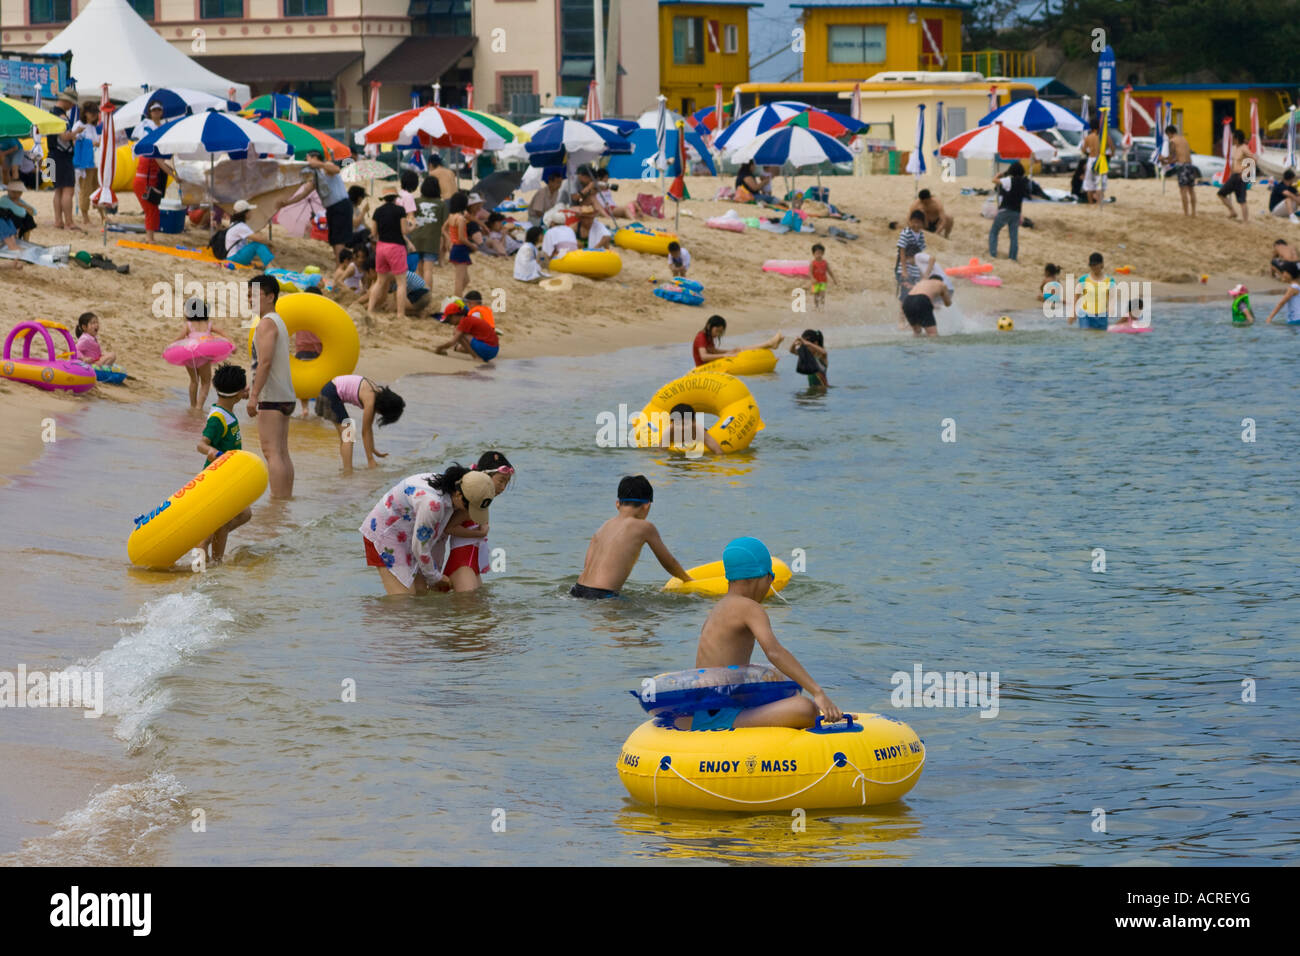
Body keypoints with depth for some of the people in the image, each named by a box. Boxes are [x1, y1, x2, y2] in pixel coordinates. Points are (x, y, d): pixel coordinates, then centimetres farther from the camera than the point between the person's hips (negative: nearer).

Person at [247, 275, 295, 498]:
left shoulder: (266, 324, -12)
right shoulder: (279, 322, 19)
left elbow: (265, 362, -21)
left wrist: (254, 395, -23)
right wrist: (254, 389, 26)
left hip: (272, 397, -10)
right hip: (286, 396, 10)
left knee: (271, 452, -12)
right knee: (282, 452, 11)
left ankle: (278, 499, -18)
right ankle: (287, 498, 11)